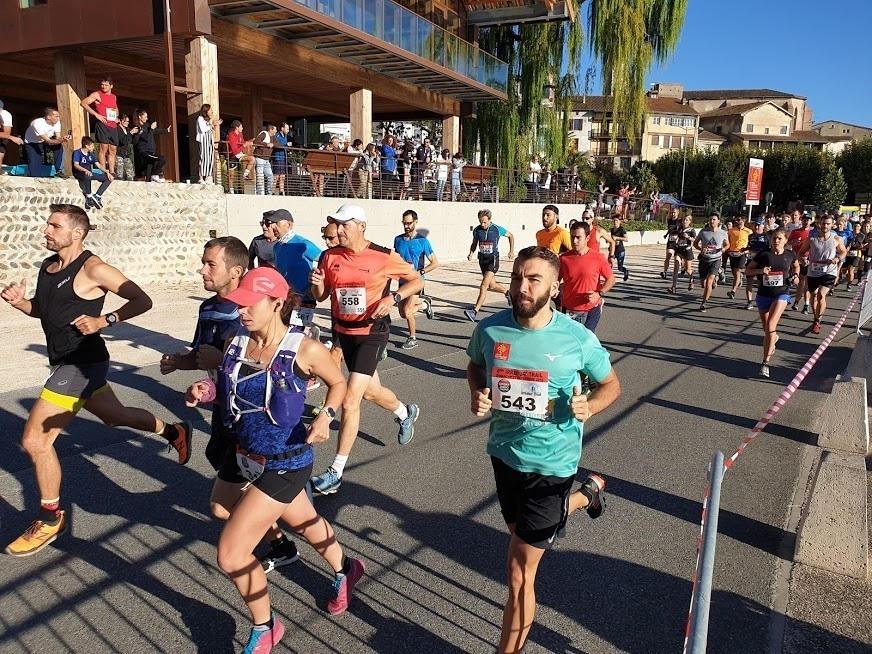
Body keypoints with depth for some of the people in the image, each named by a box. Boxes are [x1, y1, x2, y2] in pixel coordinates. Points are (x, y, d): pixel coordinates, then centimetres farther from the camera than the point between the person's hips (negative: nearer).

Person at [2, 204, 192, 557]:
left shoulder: (93, 269, -16)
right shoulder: (47, 266, 8)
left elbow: (142, 301, -15)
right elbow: (43, 310, 20)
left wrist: (104, 320, -24)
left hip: (83, 362, -9)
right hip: (65, 363, 9)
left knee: (35, 439, -7)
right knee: (115, 415, 25)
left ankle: (51, 519, 10)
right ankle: (174, 431, 45)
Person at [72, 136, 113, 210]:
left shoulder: (90, 154, 15)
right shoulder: (77, 153, -6)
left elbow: (98, 165, 11)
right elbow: (76, 165, -19)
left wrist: (107, 172, -6)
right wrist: (85, 170, -38)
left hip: (89, 173, 7)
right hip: (79, 173, -7)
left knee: (109, 178, -8)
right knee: (87, 176, -44)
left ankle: (97, 196, -18)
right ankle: (89, 198, -30)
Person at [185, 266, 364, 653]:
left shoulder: (305, 350, -20)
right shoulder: (237, 344, -5)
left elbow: (338, 383, -4)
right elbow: (227, 392, 9)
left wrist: (326, 416, -21)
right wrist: (204, 390, -12)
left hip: (285, 464, -6)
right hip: (249, 457, 7)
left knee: (230, 554, -6)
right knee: (305, 523, 28)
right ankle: (345, 570, 58)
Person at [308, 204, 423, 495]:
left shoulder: (383, 257, -13)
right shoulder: (330, 256, -1)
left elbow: (417, 281, -2)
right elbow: (321, 296, 9)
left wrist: (393, 298, -18)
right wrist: (317, 283, -14)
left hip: (372, 332, -5)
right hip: (343, 331, 6)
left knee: (350, 400, -12)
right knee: (370, 391, 21)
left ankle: (336, 472, -2)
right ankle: (406, 412, 54)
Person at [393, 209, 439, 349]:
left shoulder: (422, 241, -10)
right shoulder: (398, 240, 4)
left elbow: (435, 263, -8)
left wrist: (420, 272, -19)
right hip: (403, 280, 6)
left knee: (406, 311, -14)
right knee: (403, 314, 11)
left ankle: (413, 339, 9)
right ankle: (425, 303, 38)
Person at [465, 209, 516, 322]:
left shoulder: (497, 229, -9)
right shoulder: (477, 230, -1)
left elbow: (511, 236, 8)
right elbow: (474, 244, 14)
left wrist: (511, 251, 0)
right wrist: (471, 254, -5)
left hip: (493, 260, -5)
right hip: (482, 259, 5)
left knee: (484, 285, -17)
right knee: (491, 285, 16)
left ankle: (475, 312, -21)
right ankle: (507, 293, 47)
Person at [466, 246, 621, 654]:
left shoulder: (577, 338, -16)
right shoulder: (489, 329, -9)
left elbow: (611, 384, 1)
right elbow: (475, 366, 13)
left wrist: (590, 407, -20)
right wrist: (477, 394, -9)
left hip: (550, 462, -5)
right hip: (503, 451, 5)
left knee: (520, 575, 1)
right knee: (520, 532, 31)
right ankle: (586, 493, 55)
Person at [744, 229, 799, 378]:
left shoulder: (790, 255, -1)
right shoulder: (763, 254, -5)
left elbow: (796, 265, 22)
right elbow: (747, 271, 0)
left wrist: (796, 275, 3)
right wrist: (760, 271, -18)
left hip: (781, 294, -2)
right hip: (763, 295, 2)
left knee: (770, 326, -20)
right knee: (767, 329, 14)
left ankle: (765, 362, -17)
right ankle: (773, 338, 54)